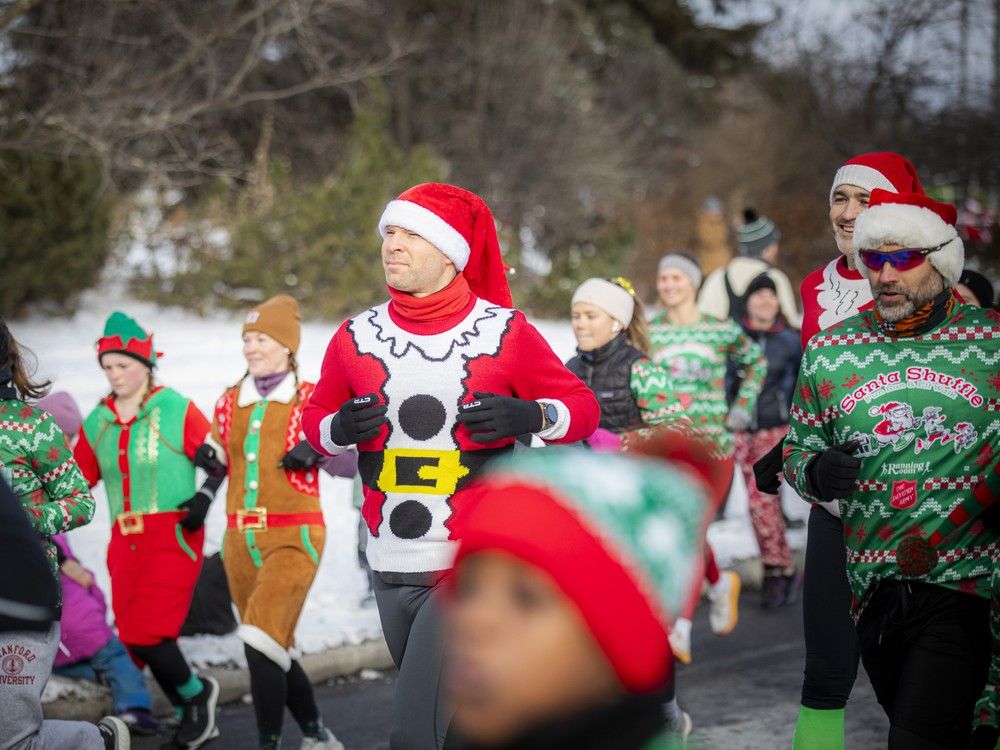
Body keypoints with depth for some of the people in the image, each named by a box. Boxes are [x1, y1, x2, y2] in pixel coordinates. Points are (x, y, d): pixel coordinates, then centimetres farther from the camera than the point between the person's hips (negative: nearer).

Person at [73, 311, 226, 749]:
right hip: (124, 544, 6)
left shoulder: (176, 410, -3)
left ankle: (195, 693, 10)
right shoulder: (97, 422, 12)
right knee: (137, 639, 7)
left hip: (173, 537, -6)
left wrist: (203, 497, -16)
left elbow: (219, 462, -1)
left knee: (144, 634, -17)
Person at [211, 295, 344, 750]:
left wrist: (317, 452, -18)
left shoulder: (311, 399, -5)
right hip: (241, 540, 6)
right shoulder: (230, 402, 11)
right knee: (275, 650, 12)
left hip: (293, 538, -6)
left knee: (261, 641, -20)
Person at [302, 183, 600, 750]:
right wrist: (338, 430, -7)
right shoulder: (358, 337, 5)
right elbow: (314, 417, 16)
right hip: (391, 568, 4)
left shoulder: (505, 332, -3)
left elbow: (581, 406, 4)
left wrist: (530, 416, -17)